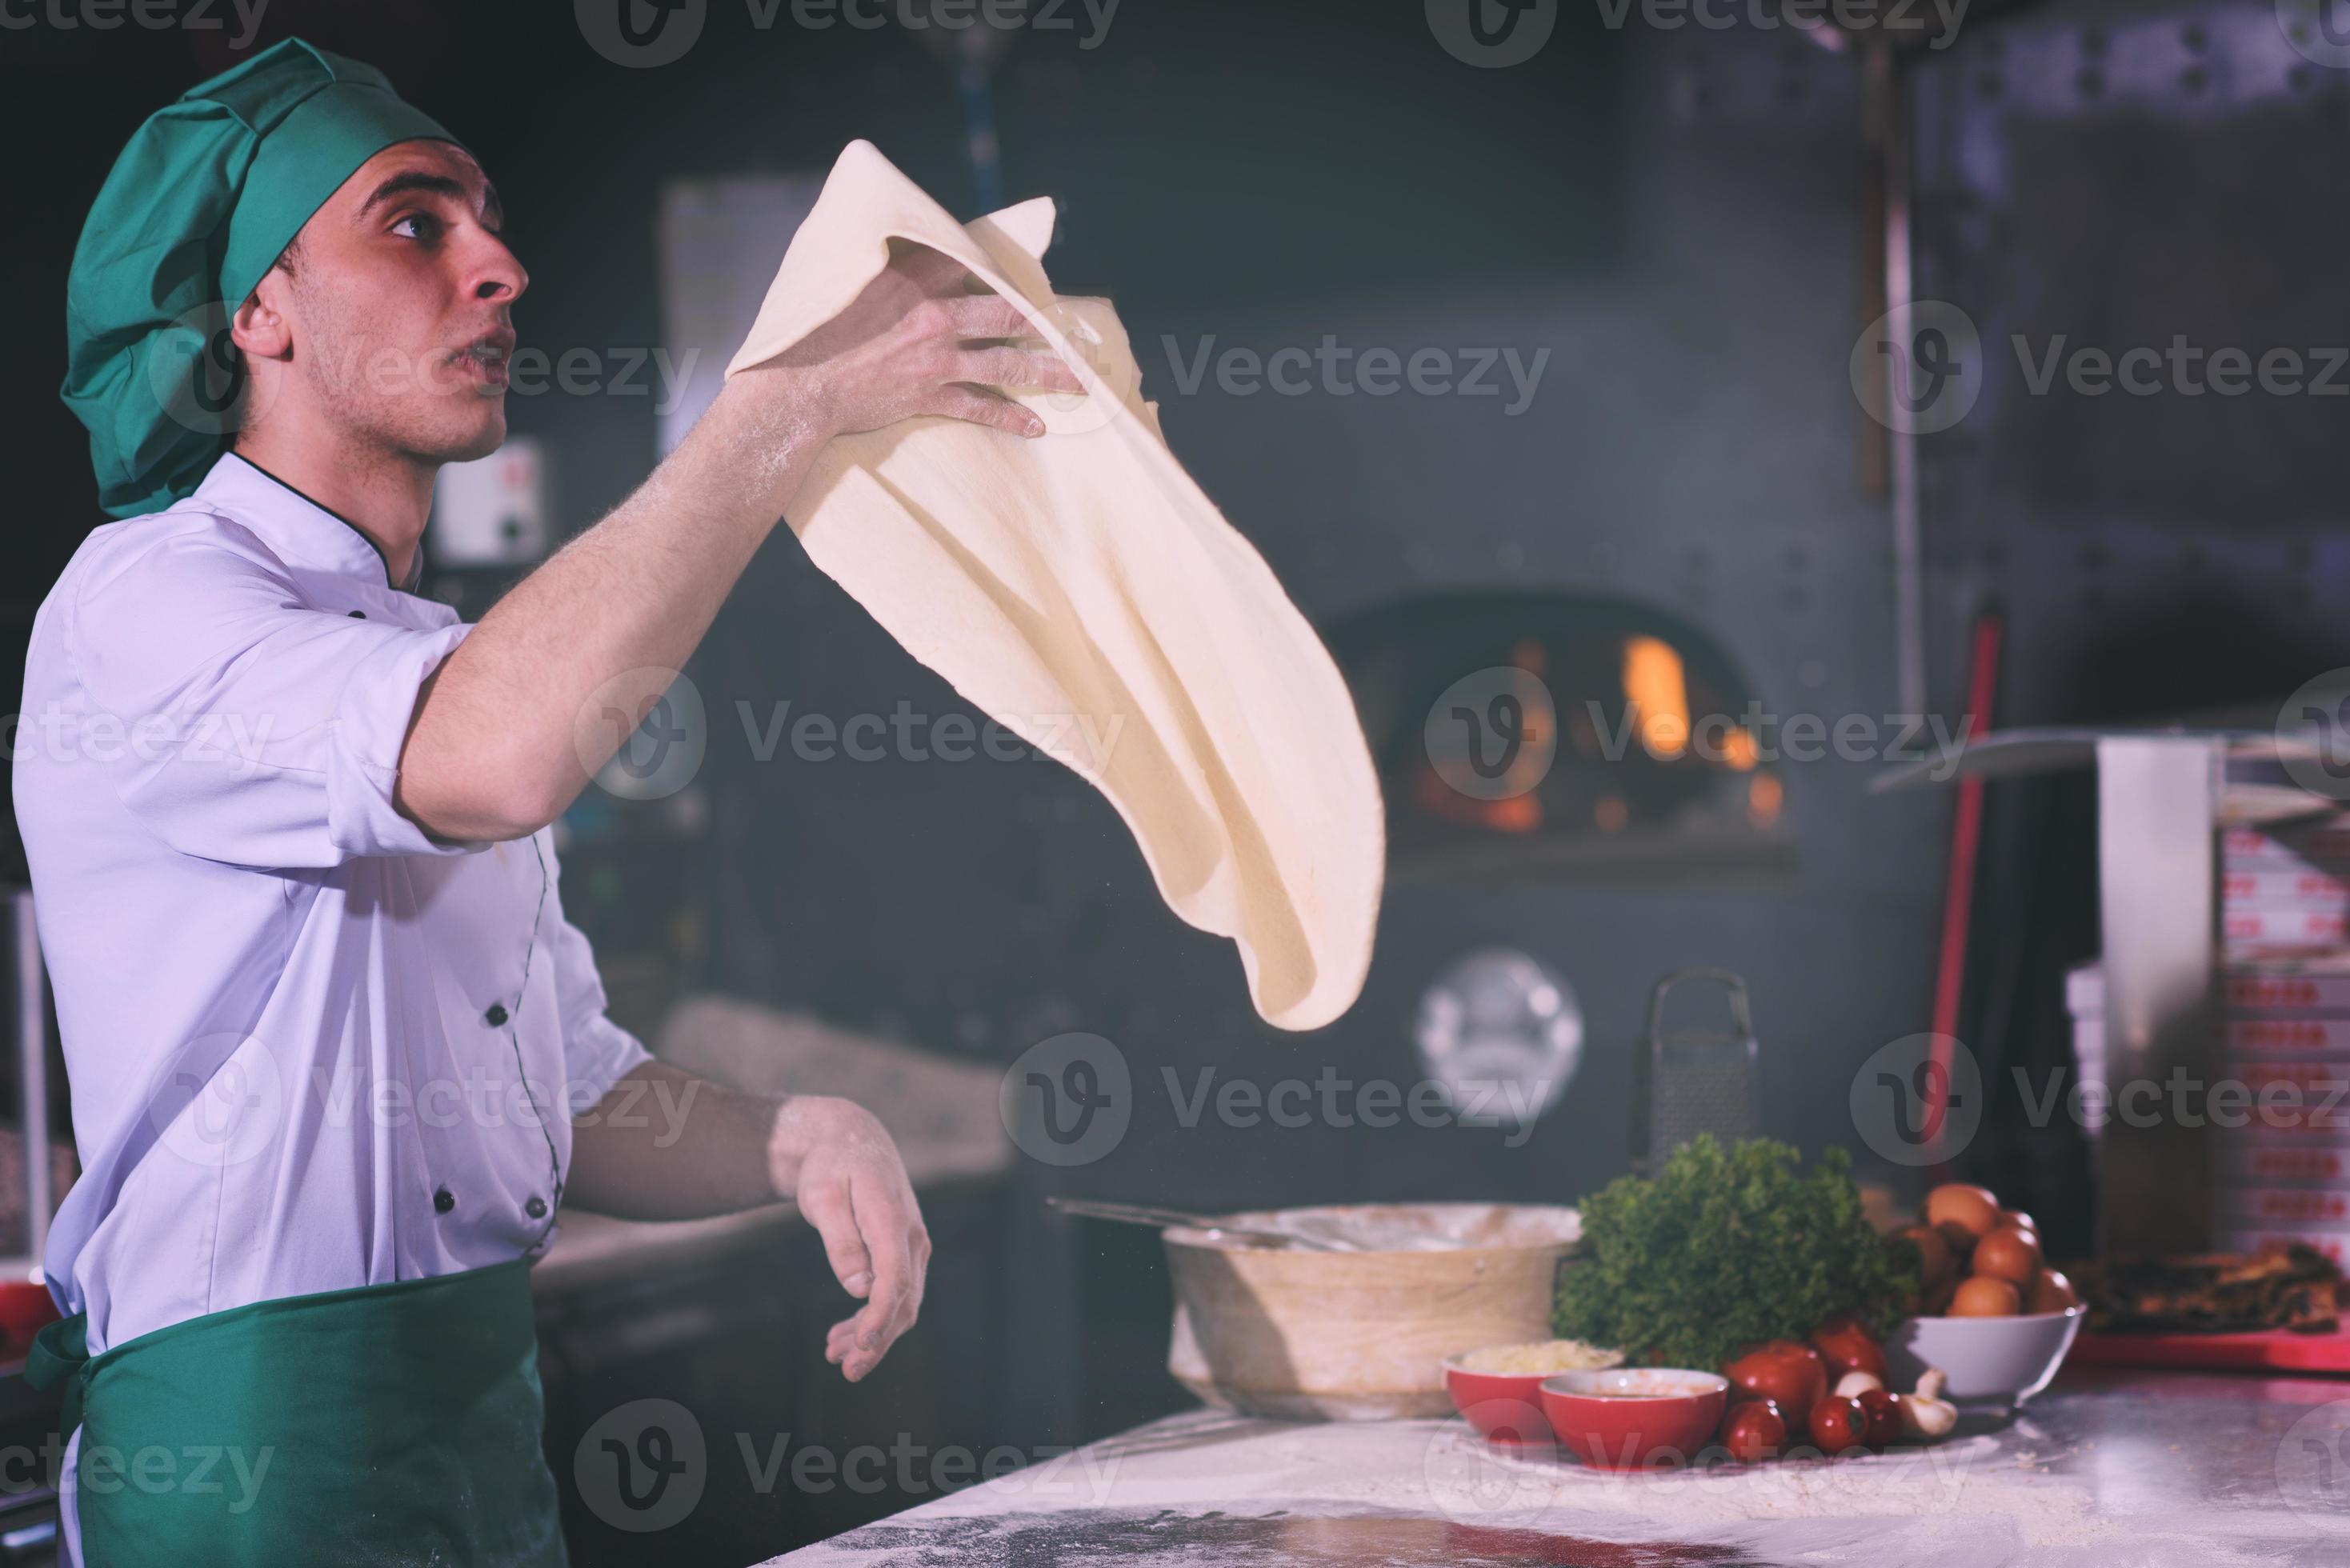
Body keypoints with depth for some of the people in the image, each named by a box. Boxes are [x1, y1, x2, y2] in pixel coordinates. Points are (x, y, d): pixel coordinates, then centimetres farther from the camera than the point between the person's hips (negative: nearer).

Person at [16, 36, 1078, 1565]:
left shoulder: (436, 663, 19)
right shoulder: (142, 606, -10)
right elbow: (498, 760, -31)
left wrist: (797, 1138, -4)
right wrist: (797, 398, -23)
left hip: (493, 1437, 9)